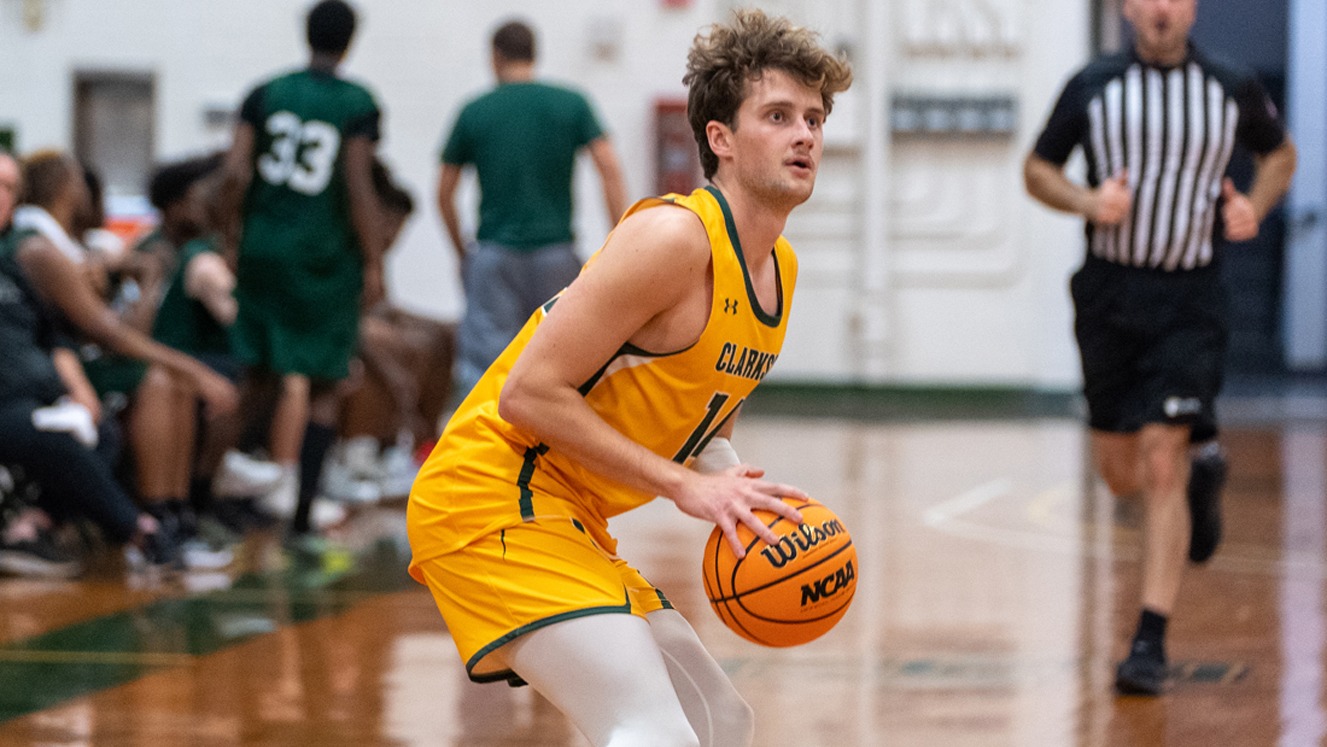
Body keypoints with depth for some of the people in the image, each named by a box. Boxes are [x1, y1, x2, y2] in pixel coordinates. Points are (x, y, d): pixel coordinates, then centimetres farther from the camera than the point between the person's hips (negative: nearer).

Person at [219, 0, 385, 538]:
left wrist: (231, 236, 9)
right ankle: (288, 490, -5)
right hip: (323, 255, -3)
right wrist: (373, 263, -5)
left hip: (262, 247, 3)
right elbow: (357, 187, -10)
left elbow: (236, 172, -2)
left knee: (258, 372, 13)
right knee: (302, 379, 1)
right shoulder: (358, 104, -4)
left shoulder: (265, 94, 4)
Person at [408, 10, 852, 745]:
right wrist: (684, 485, -20)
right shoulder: (674, 237, -17)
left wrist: (737, 493, 2)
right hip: (491, 496, -10)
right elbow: (530, 393, -21)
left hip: (565, 518, 10)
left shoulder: (779, 269, 11)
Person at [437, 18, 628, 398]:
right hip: (556, 252, 1)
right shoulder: (572, 104, 4)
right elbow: (610, 170, -6)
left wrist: (462, 253, 21)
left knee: (483, 359, -5)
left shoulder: (473, 112, 4)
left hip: (494, 255, -1)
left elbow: (444, 194, 8)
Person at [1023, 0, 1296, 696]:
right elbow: (1037, 168, 8)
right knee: (1119, 472, 9)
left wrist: (1254, 207, -2)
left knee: (1161, 462, -13)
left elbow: (1280, 152, 18)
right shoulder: (1092, 88, -1)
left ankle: (1152, 640, -9)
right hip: (1108, 292, 2)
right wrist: (1087, 201, -12)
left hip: (1189, 299, -2)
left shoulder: (1233, 89, 0)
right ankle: (1200, 485, 45)